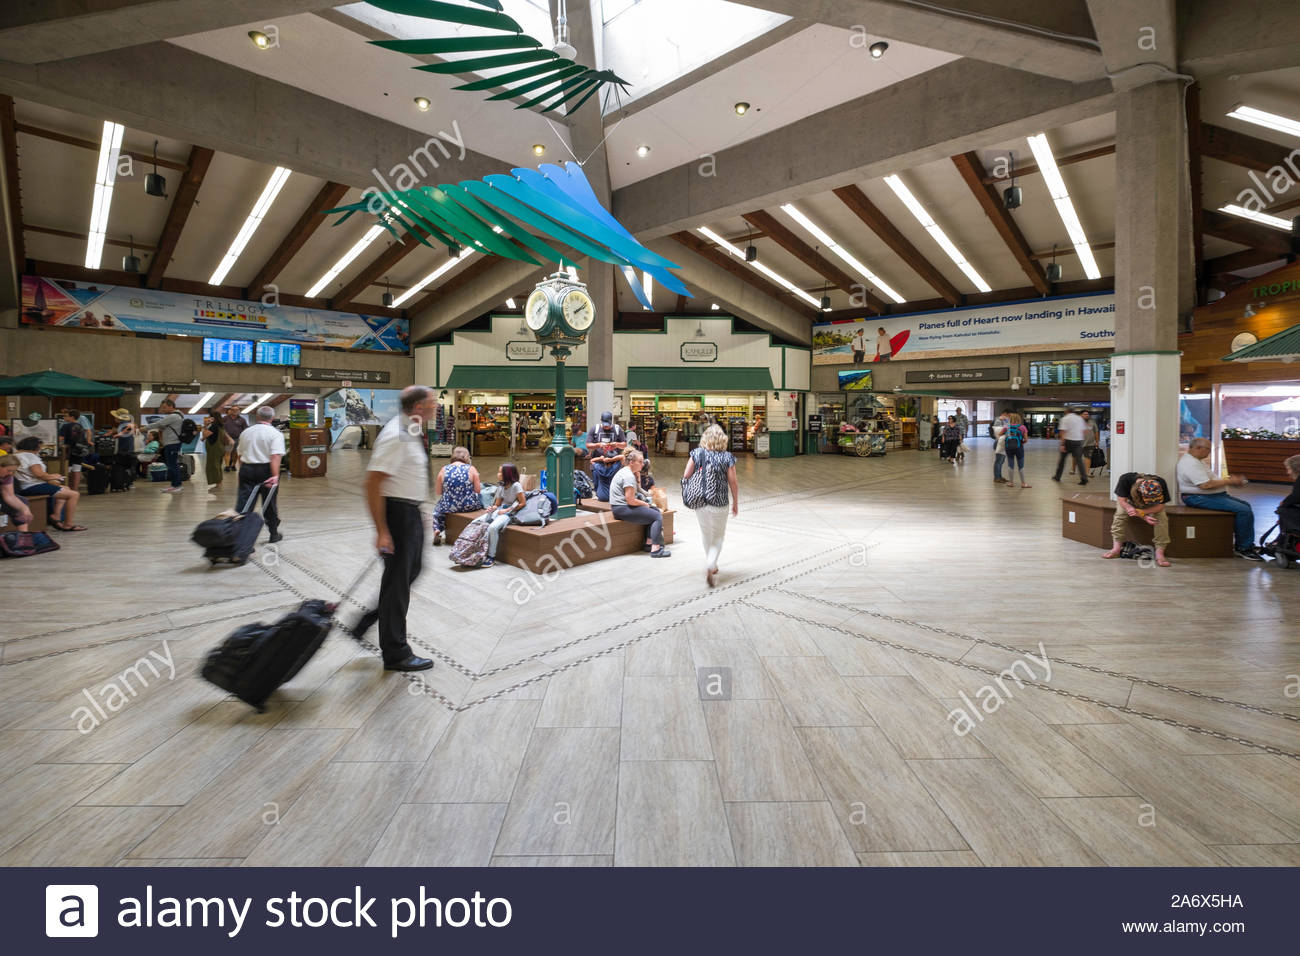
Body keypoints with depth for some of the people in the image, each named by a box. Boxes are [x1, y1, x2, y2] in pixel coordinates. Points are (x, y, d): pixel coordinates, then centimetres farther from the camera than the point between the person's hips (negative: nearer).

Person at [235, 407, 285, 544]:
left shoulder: (246, 432, 10)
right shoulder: (275, 433, -7)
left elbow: (240, 455, 18)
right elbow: (276, 456, -19)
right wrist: (275, 475, -24)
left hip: (246, 469, 3)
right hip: (266, 470, -3)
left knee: (243, 502, 0)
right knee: (269, 503, 9)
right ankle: (273, 534, 22)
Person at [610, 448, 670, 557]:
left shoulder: (626, 471, 13)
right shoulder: (629, 476, -19)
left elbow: (638, 490, 21)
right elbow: (631, 500, -22)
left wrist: (638, 476, 8)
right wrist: (645, 504, -7)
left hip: (622, 506, 11)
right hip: (622, 509, -11)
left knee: (655, 511, 13)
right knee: (657, 517, -12)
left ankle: (649, 543, 9)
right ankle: (655, 549, -16)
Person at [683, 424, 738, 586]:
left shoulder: (697, 454, -4)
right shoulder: (727, 457, -8)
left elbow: (685, 477, -5)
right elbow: (733, 483, -6)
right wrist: (735, 504, 6)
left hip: (699, 502, 2)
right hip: (719, 503, -2)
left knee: (706, 534, 22)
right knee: (718, 537, 12)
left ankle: (711, 565, 35)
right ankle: (710, 567, -7)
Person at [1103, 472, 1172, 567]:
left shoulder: (1161, 484, -33)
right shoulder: (1125, 479, -38)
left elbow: (1160, 506, -26)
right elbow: (1122, 500, -28)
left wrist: (1140, 512, -43)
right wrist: (1144, 517, -34)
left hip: (1153, 506, 1)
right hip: (1129, 501, -1)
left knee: (1161, 516, -26)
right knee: (1120, 513, -29)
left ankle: (1159, 552, -24)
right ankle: (1116, 548, -28)